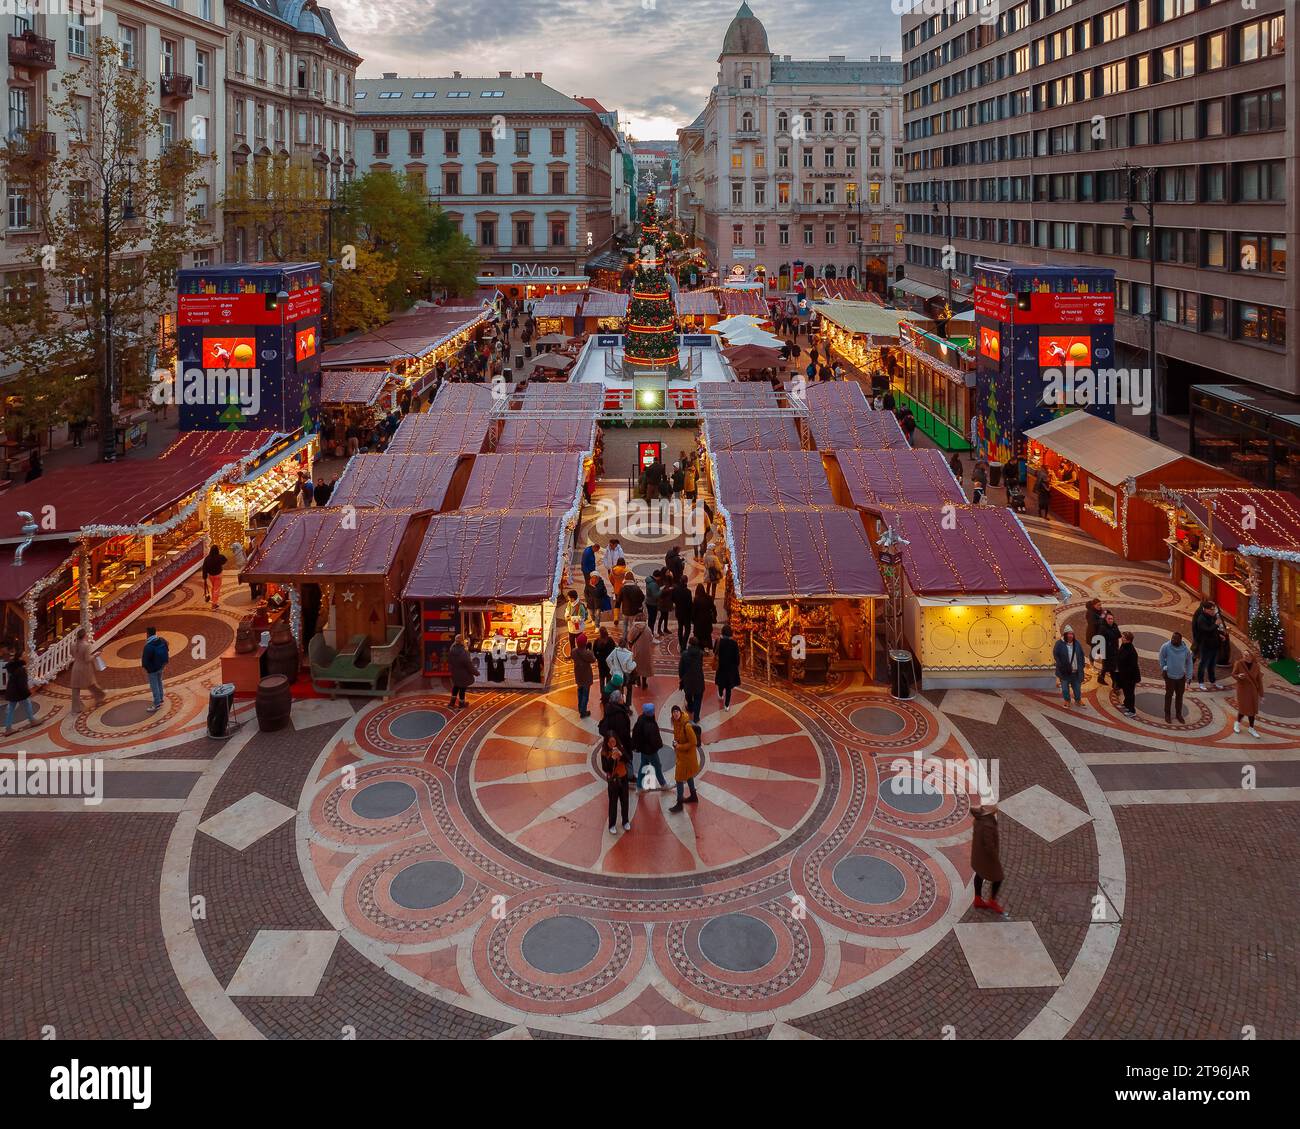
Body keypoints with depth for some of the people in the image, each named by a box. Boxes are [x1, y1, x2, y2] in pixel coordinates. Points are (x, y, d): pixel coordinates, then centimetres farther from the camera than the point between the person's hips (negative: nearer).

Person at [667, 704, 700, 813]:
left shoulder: (686, 726, -29)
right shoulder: (676, 723, -3)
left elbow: (693, 742, -24)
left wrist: (679, 746, -21)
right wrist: (675, 742, 1)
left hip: (687, 754, -9)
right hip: (680, 753, 9)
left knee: (679, 779, -2)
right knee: (688, 775, 24)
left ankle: (679, 804, 9)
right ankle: (693, 796, 42)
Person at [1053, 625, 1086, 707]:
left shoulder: (1076, 643, 4)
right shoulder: (1059, 644, -10)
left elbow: (1081, 654, 11)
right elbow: (1055, 655, -9)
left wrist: (1082, 664, 4)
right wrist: (1061, 665, -14)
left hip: (1076, 671, 3)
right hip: (1065, 671, -3)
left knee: (1077, 686, 13)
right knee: (1065, 687, 6)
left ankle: (1078, 700, 28)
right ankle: (1067, 700, 20)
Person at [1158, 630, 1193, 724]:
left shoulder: (1186, 649, -14)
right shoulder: (1166, 647, -20)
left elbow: (1189, 663, 0)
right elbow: (1162, 659, -1)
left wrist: (1189, 676, 2)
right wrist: (1164, 668, -6)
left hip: (1181, 676, 2)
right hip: (1169, 676, -2)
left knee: (1179, 695, 15)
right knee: (1169, 695, 11)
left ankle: (1178, 714, 31)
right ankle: (1167, 714, 25)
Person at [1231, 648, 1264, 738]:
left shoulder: (1257, 666, -10)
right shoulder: (1239, 663, -16)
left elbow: (1259, 680, -3)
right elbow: (1233, 674, -5)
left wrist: (1261, 693, 1)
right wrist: (1238, 676, -30)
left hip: (1253, 690, 2)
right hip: (1242, 689, -2)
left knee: (1252, 709, 12)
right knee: (1243, 708, 0)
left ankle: (1251, 728, 30)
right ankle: (1237, 723, 31)